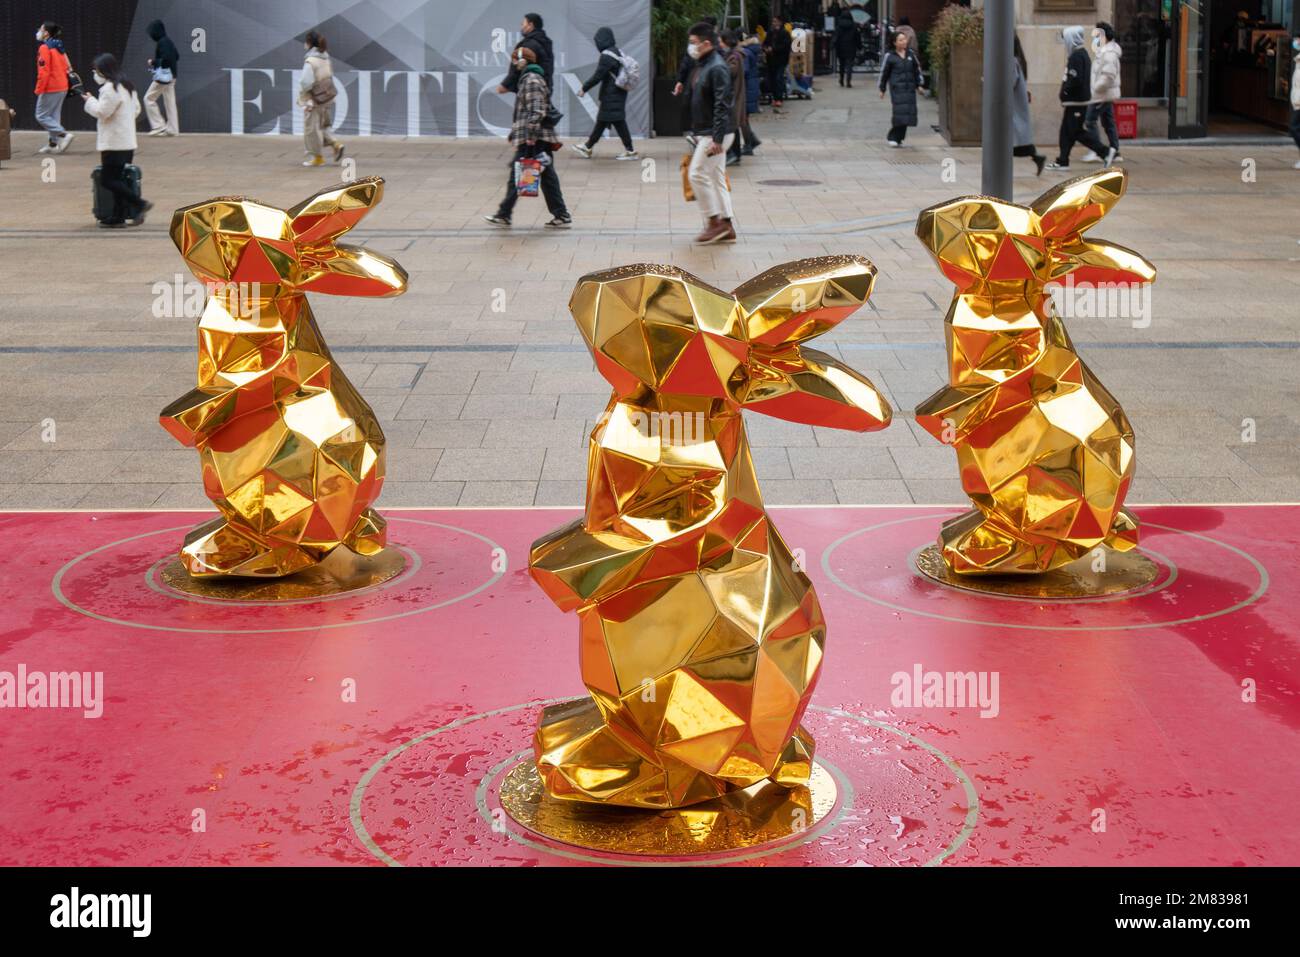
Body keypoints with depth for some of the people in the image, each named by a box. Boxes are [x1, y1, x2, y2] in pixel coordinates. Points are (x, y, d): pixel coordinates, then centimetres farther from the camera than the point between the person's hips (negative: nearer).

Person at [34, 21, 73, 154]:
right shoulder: (58, 48, 11)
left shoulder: (44, 48, -14)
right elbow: (66, 67, 14)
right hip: (62, 87, 8)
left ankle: (64, 135, -13)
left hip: (50, 88, -8)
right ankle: (53, 144, 14)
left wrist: (39, 89, -15)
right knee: (54, 116, 13)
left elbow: (44, 71, -19)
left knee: (41, 116, -1)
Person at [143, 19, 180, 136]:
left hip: (163, 76, -9)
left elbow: (166, 59, -26)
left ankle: (159, 126, -4)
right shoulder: (168, 41, 11)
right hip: (171, 76, 9)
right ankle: (172, 129, 9)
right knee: (170, 102, 10)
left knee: (149, 99, -1)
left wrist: (153, 62, -11)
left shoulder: (162, 42, -17)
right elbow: (177, 56, 18)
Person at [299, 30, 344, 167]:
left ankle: (317, 157, 13)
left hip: (313, 100, -7)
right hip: (327, 99, 7)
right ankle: (336, 145, 1)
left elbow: (307, 82, -21)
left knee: (312, 128, 6)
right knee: (322, 126, 20)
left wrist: (301, 95, -5)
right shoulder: (326, 58, 4)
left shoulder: (310, 61, -18)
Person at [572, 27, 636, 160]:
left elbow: (598, 76, -19)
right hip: (619, 93, 9)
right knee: (601, 121, 14)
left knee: (618, 122, -5)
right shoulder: (618, 52, 11)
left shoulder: (606, 56, -17)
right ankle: (588, 147, 22)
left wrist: (584, 88, -8)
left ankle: (630, 151, -3)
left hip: (611, 96, -9)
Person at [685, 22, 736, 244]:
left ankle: (714, 222, -3)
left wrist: (717, 138, -26)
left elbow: (722, 106, -22)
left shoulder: (717, 69, -16)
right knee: (716, 178, 10)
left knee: (697, 174, -10)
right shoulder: (701, 67, 15)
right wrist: (696, 133, 21)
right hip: (705, 133, 10)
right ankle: (726, 228, 13)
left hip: (715, 134, -10)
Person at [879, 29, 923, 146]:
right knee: (899, 111, -15)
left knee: (908, 112, 1)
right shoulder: (890, 56, -1)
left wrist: (918, 84, 15)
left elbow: (917, 69, 18)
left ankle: (898, 138, 11)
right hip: (896, 88, -4)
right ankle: (893, 137, -6)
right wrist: (882, 89, 9)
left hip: (909, 88, 4)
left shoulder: (910, 53, 8)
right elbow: (884, 73, 6)